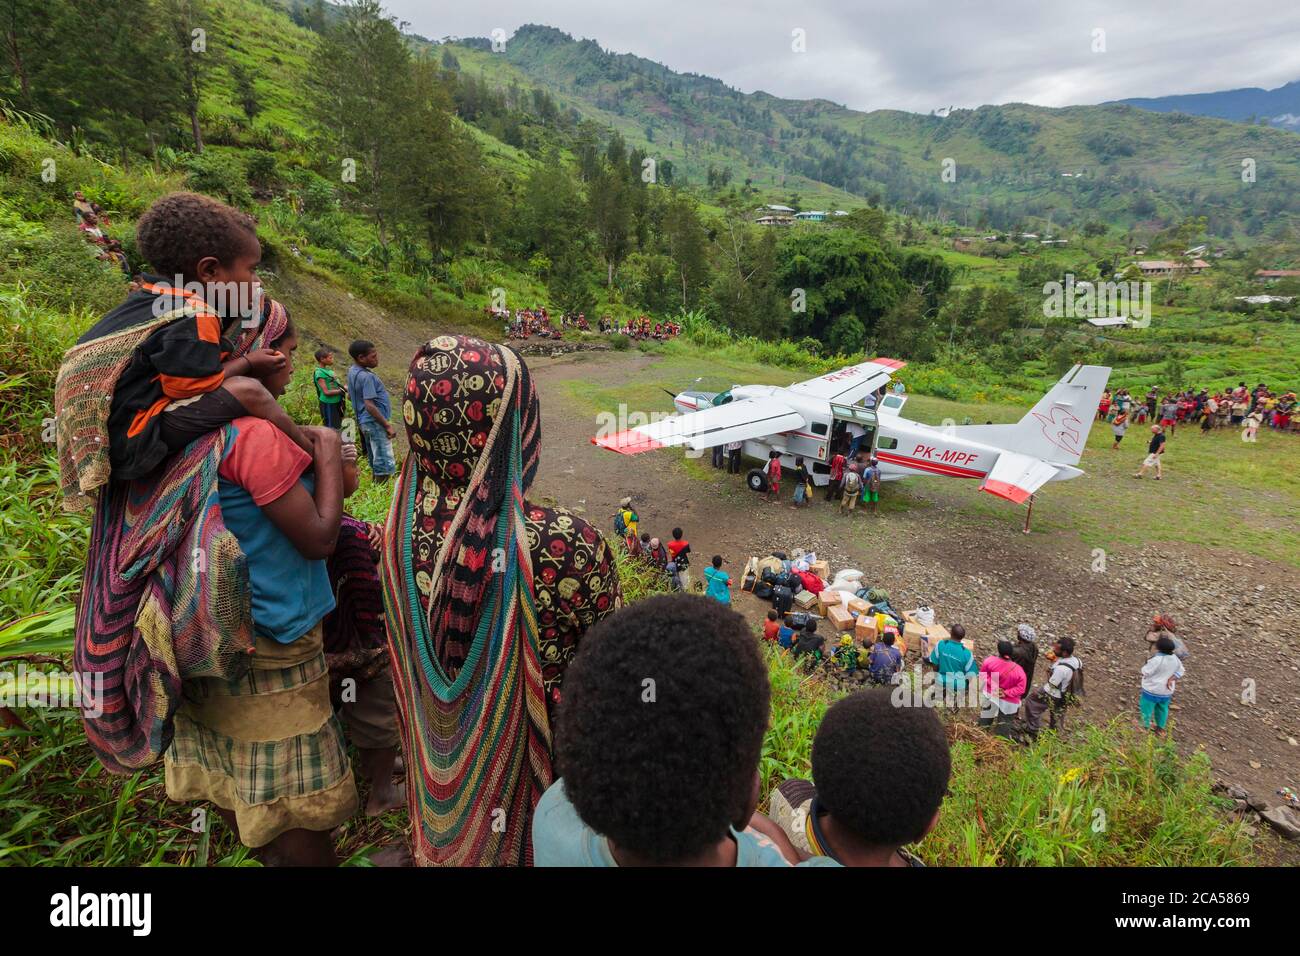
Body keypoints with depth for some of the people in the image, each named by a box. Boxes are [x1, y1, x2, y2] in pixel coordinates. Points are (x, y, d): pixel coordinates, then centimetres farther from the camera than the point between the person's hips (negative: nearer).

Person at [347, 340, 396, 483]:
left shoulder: (352, 371, 9)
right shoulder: (366, 376, -20)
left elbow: (350, 396, 22)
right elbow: (369, 406, -25)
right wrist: (388, 425, -22)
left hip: (365, 422, 10)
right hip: (375, 423, -10)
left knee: (376, 461, 18)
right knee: (385, 463, -6)